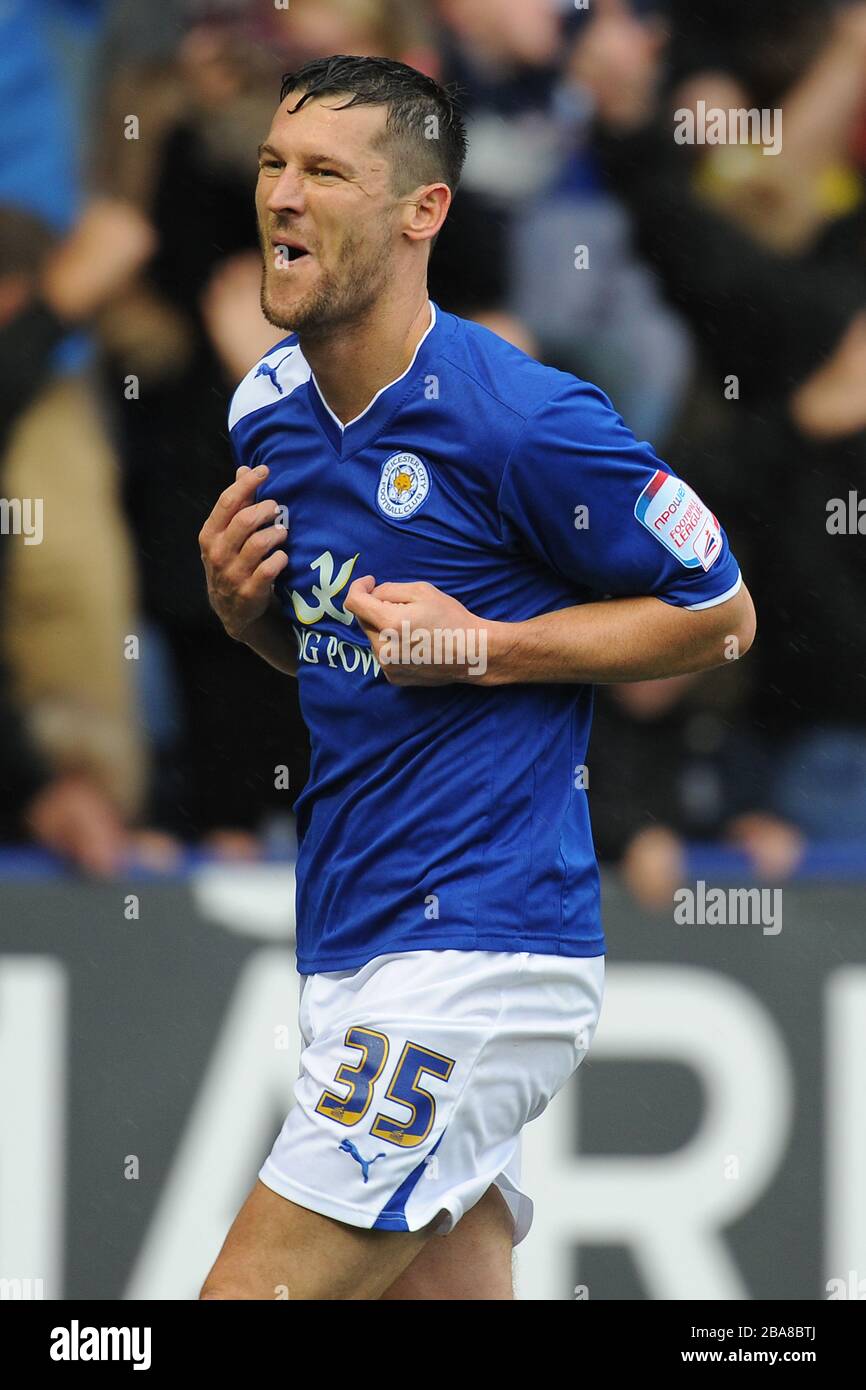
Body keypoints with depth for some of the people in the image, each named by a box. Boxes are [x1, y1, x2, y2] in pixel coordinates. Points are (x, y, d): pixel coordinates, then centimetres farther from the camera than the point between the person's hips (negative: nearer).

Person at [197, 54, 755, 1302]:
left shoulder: (522, 423, -14)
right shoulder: (270, 412, 10)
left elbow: (719, 615, -5)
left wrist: (480, 648, -14)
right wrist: (240, 598, 2)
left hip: (475, 953, -8)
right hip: (351, 952, 8)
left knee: (252, 1292, -14)